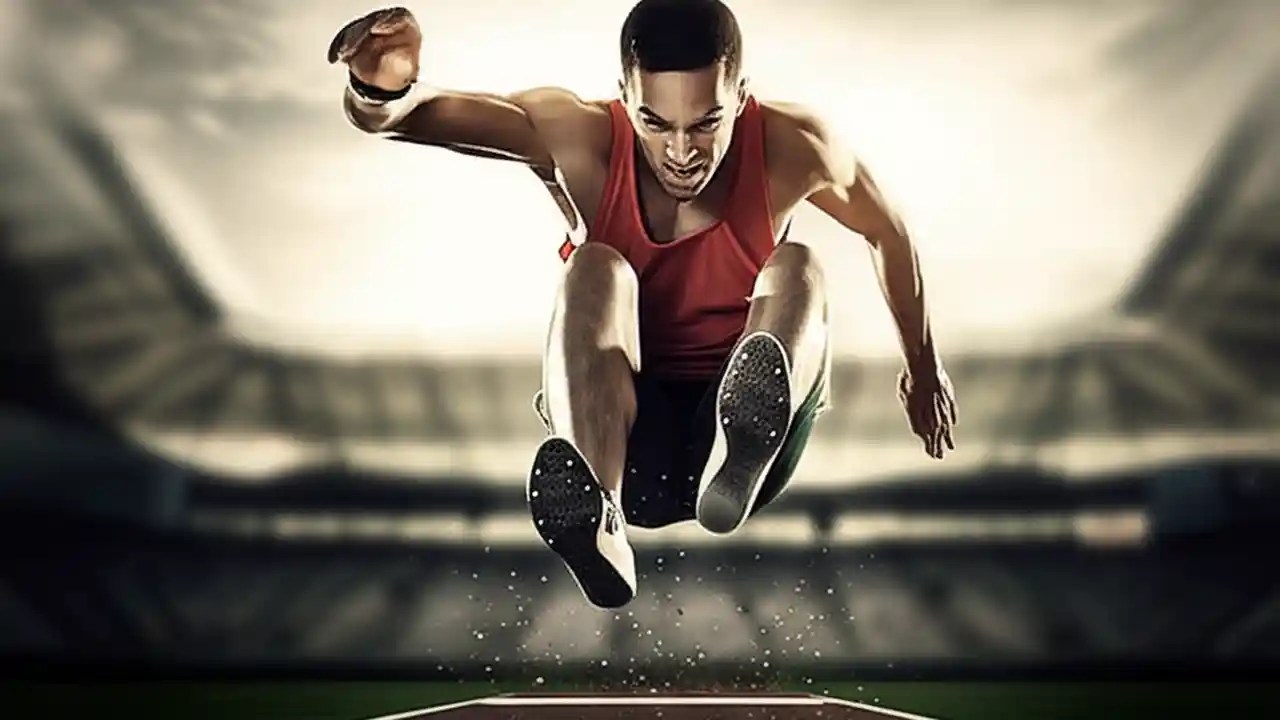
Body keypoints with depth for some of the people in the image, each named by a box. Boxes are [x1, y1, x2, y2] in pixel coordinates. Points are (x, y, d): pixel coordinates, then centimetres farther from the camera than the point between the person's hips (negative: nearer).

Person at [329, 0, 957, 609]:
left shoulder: (789, 145, -9)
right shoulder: (579, 137, -12)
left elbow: (888, 233, 10)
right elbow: (385, 115, -21)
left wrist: (924, 369, 21)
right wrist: (384, 92, -46)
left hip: (748, 433, 1)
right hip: (632, 447, -1)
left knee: (798, 267, -24)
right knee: (596, 272, -27)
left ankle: (737, 462, -59)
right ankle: (600, 521, -54)